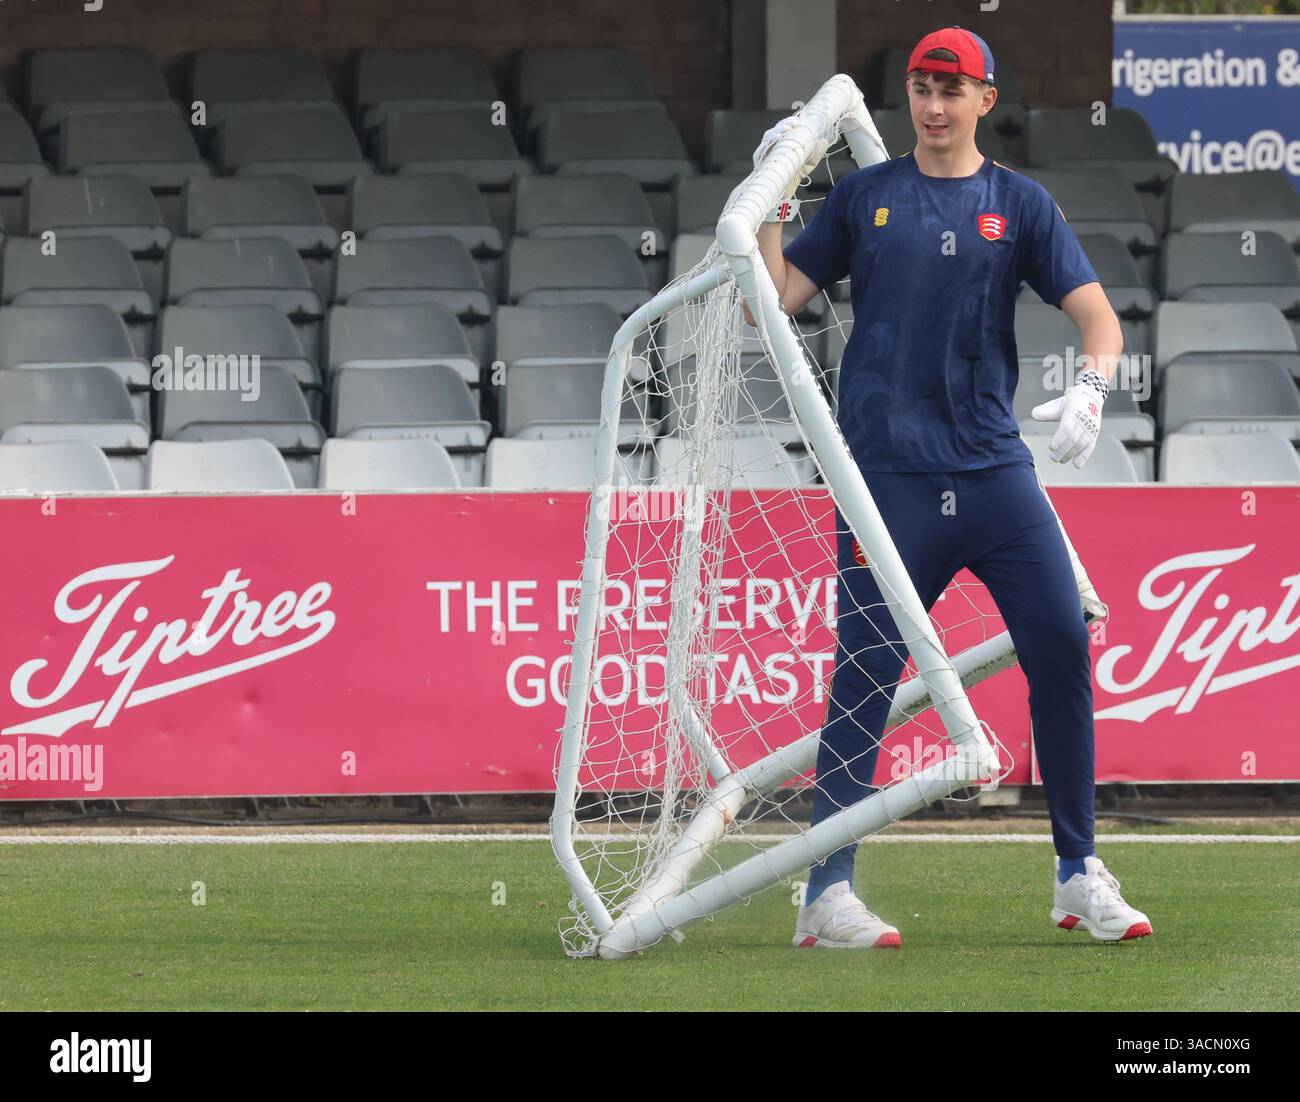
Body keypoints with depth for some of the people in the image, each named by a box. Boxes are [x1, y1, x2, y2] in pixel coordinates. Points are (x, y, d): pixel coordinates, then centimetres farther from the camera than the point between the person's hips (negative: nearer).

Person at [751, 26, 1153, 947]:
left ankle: (1079, 874, 7)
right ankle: (827, 895, -3)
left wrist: (1092, 387, -20)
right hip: (887, 478, -2)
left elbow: (1096, 314, 0)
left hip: (996, 469, 2)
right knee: (866, 674, -6)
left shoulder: (1020, 205, 9)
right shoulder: (864, 198, 9)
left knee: (1063, 648, -5)